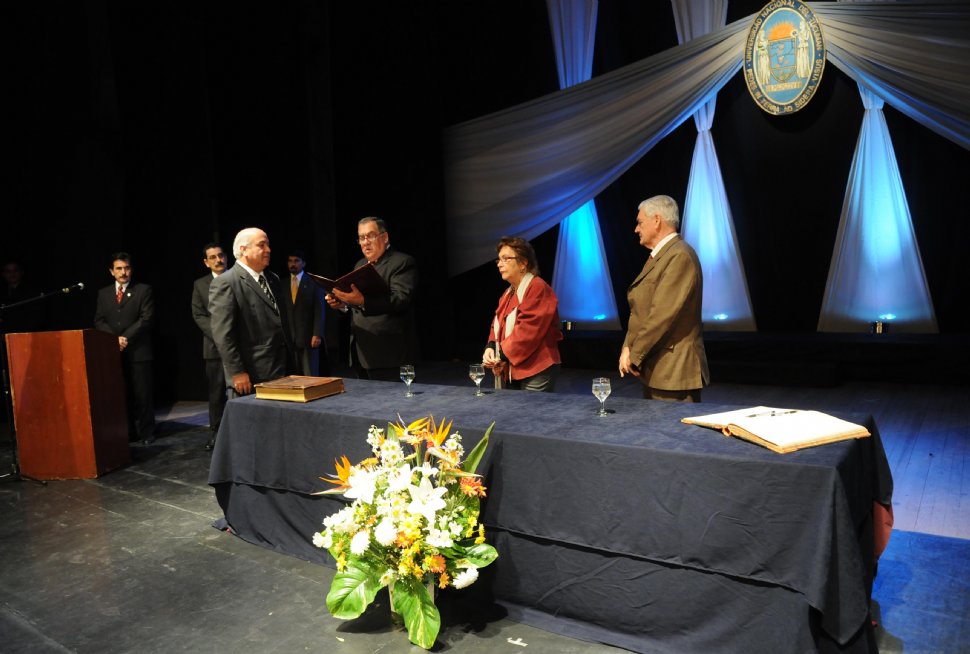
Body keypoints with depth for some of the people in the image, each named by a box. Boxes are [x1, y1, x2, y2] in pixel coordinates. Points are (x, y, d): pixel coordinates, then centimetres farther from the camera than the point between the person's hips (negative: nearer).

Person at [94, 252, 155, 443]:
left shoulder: (143, 290, 4)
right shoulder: (103, 293, 15)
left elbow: (147, 318, -5)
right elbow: (99, 321, 9)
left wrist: (126, 337, -13)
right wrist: (115, 338, -7)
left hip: (138, 350, -3)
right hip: (113, 352, 3)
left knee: (142, 394, -1)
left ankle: (146, 433, 6)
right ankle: (126, 432, 9)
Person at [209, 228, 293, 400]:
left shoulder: (273, 279, 16)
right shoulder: (225, 283, -9)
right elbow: (222, 333, -14)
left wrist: (289, 363, 15)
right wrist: (237, 373, -17)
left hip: (281, 373, 7)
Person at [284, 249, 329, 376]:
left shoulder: (313, 283, 3)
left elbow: (319, 310, -2)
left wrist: (317, 334, -12)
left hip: (308, 337, -2)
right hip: (288, 338, 3)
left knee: (311, 375, -2)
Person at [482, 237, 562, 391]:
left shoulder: (538, 288, -14)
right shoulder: (509, 293, 16)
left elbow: (528, 330, -22)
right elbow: (498, 326, 17)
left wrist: (503, 355, -17)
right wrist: (490, 348, -3)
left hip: (535, 372, -9)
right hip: (510, 372, 9)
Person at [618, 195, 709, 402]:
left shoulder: (680, 256, -16)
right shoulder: (658, 256, 16)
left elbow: (663, 315, -22)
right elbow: (639, 311, 14)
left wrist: (634, 355, -14)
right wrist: (628, 347, 2)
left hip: (674, 370, -10)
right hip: (654, 369, 10)